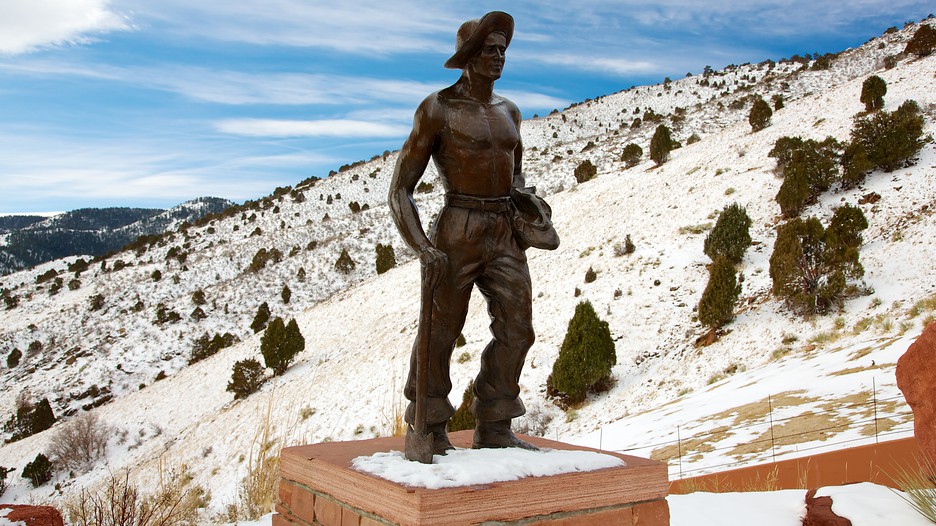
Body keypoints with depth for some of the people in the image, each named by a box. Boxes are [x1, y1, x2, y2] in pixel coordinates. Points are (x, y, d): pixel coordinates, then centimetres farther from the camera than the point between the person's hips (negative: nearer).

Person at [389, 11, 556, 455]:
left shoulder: (508, 111, 15)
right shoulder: (437, 109, -5)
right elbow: (400, 191, -6)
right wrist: (423, 249, -19)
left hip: (504, 235, 6)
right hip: (457, 233, -6)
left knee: (516, 330, 2)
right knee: (440, 334, 1)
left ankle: (493, 429, 14)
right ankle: (428, 430, 16)